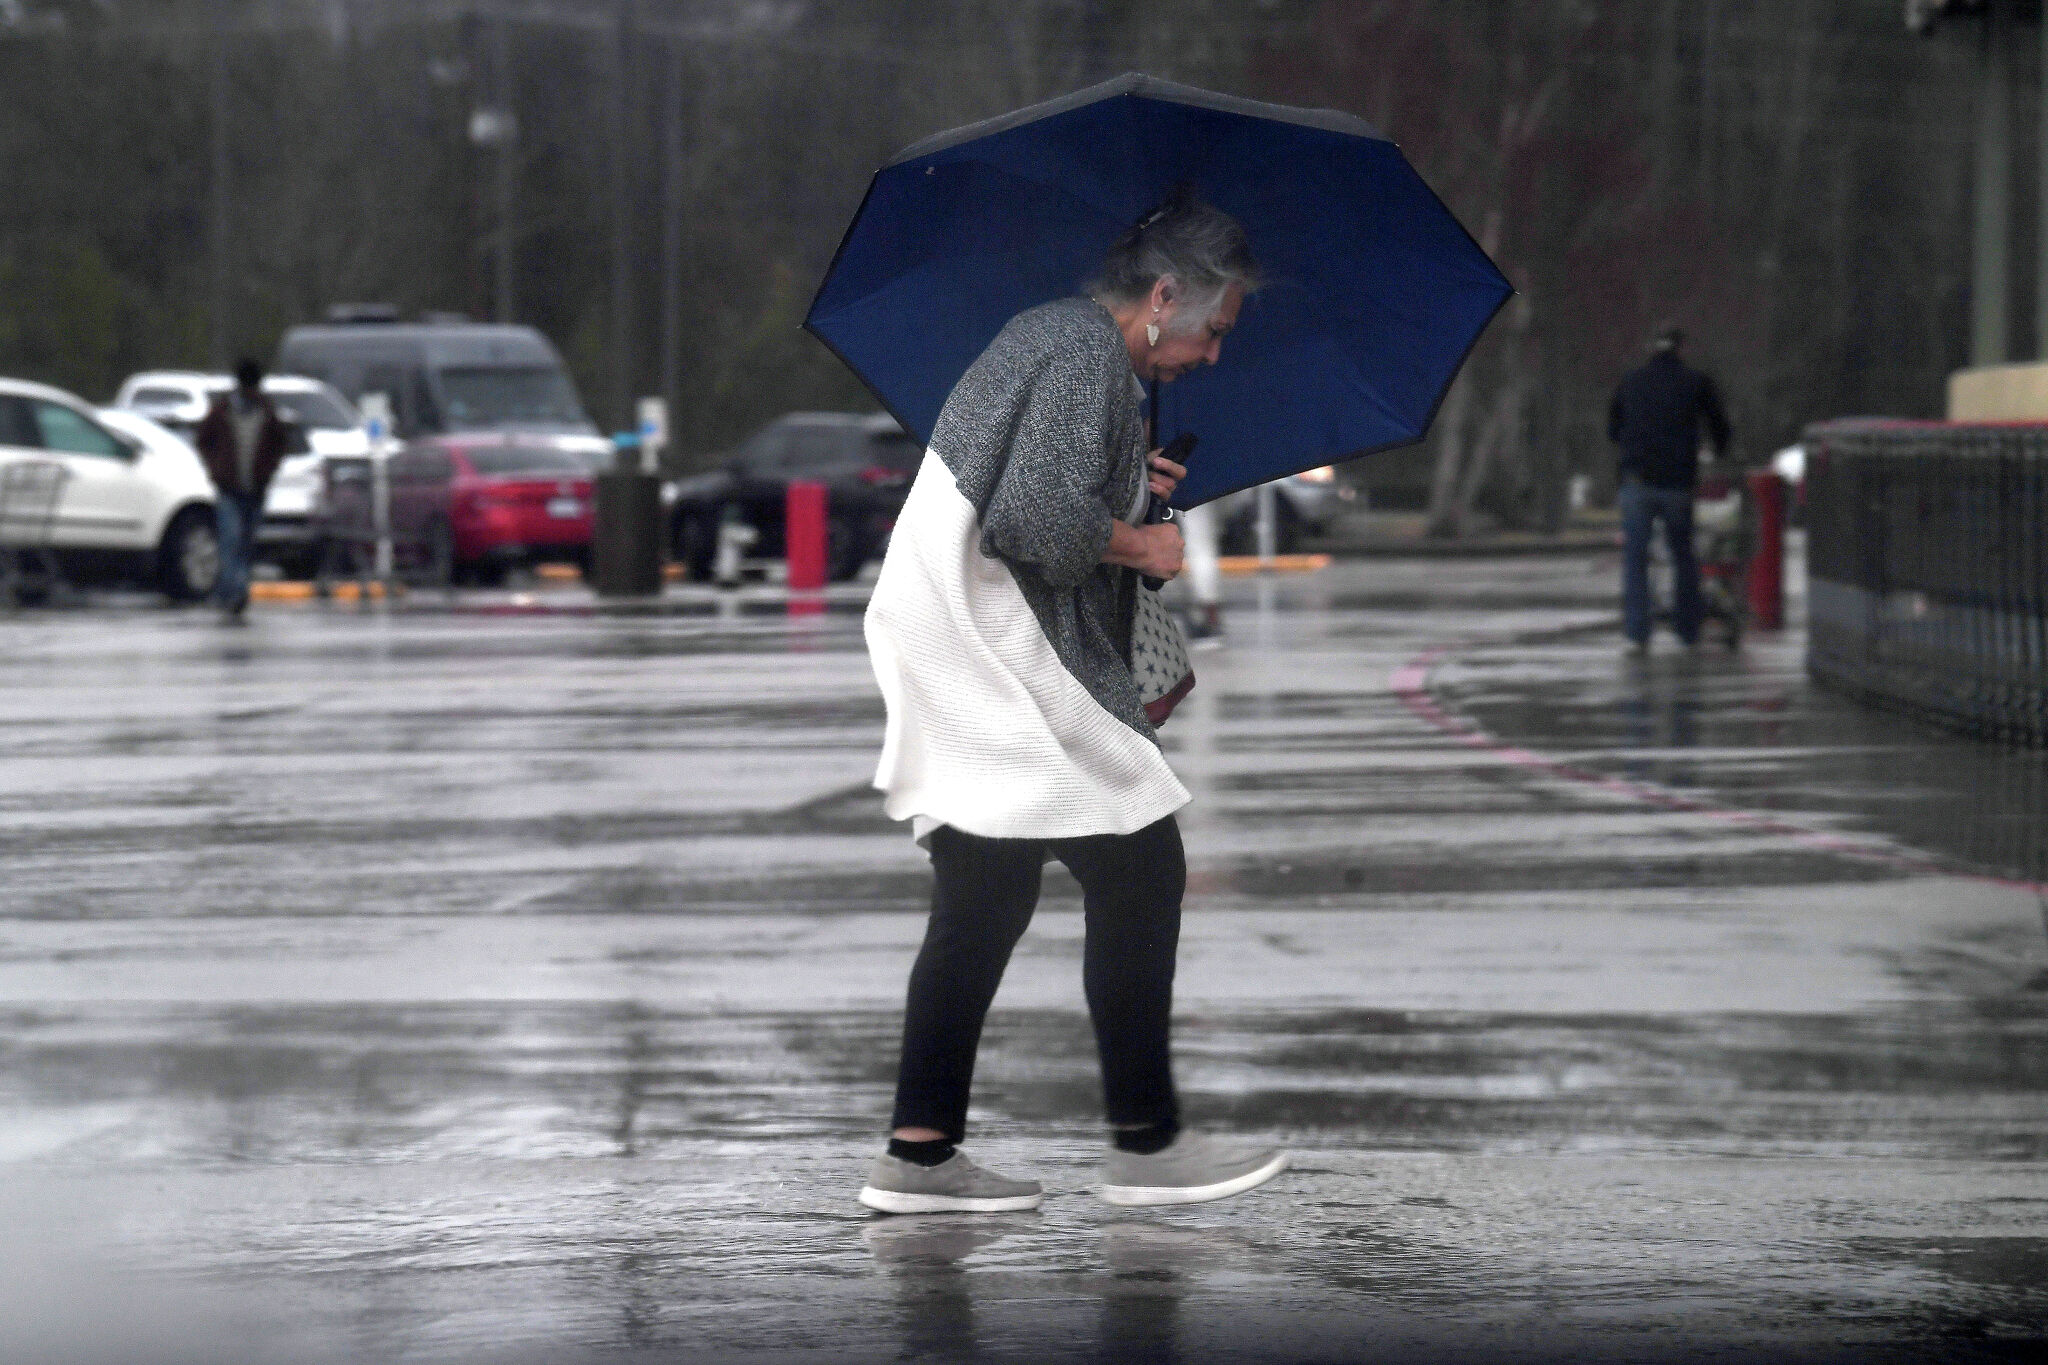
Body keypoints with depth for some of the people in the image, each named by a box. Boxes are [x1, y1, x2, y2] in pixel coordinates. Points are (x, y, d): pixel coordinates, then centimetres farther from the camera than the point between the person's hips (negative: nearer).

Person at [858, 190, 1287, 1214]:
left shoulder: (1046, 331, 18)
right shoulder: (1090, 358, -14)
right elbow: (1042, 518, -24)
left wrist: (1128, 488, 18)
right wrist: (1142, 544, -9)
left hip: (966, 660, 11)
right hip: (1013, 666, -11)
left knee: (982, 900, 10)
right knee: (1138, 871, -4)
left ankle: (920, 1154, 8)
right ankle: (1145, 1143, 1)